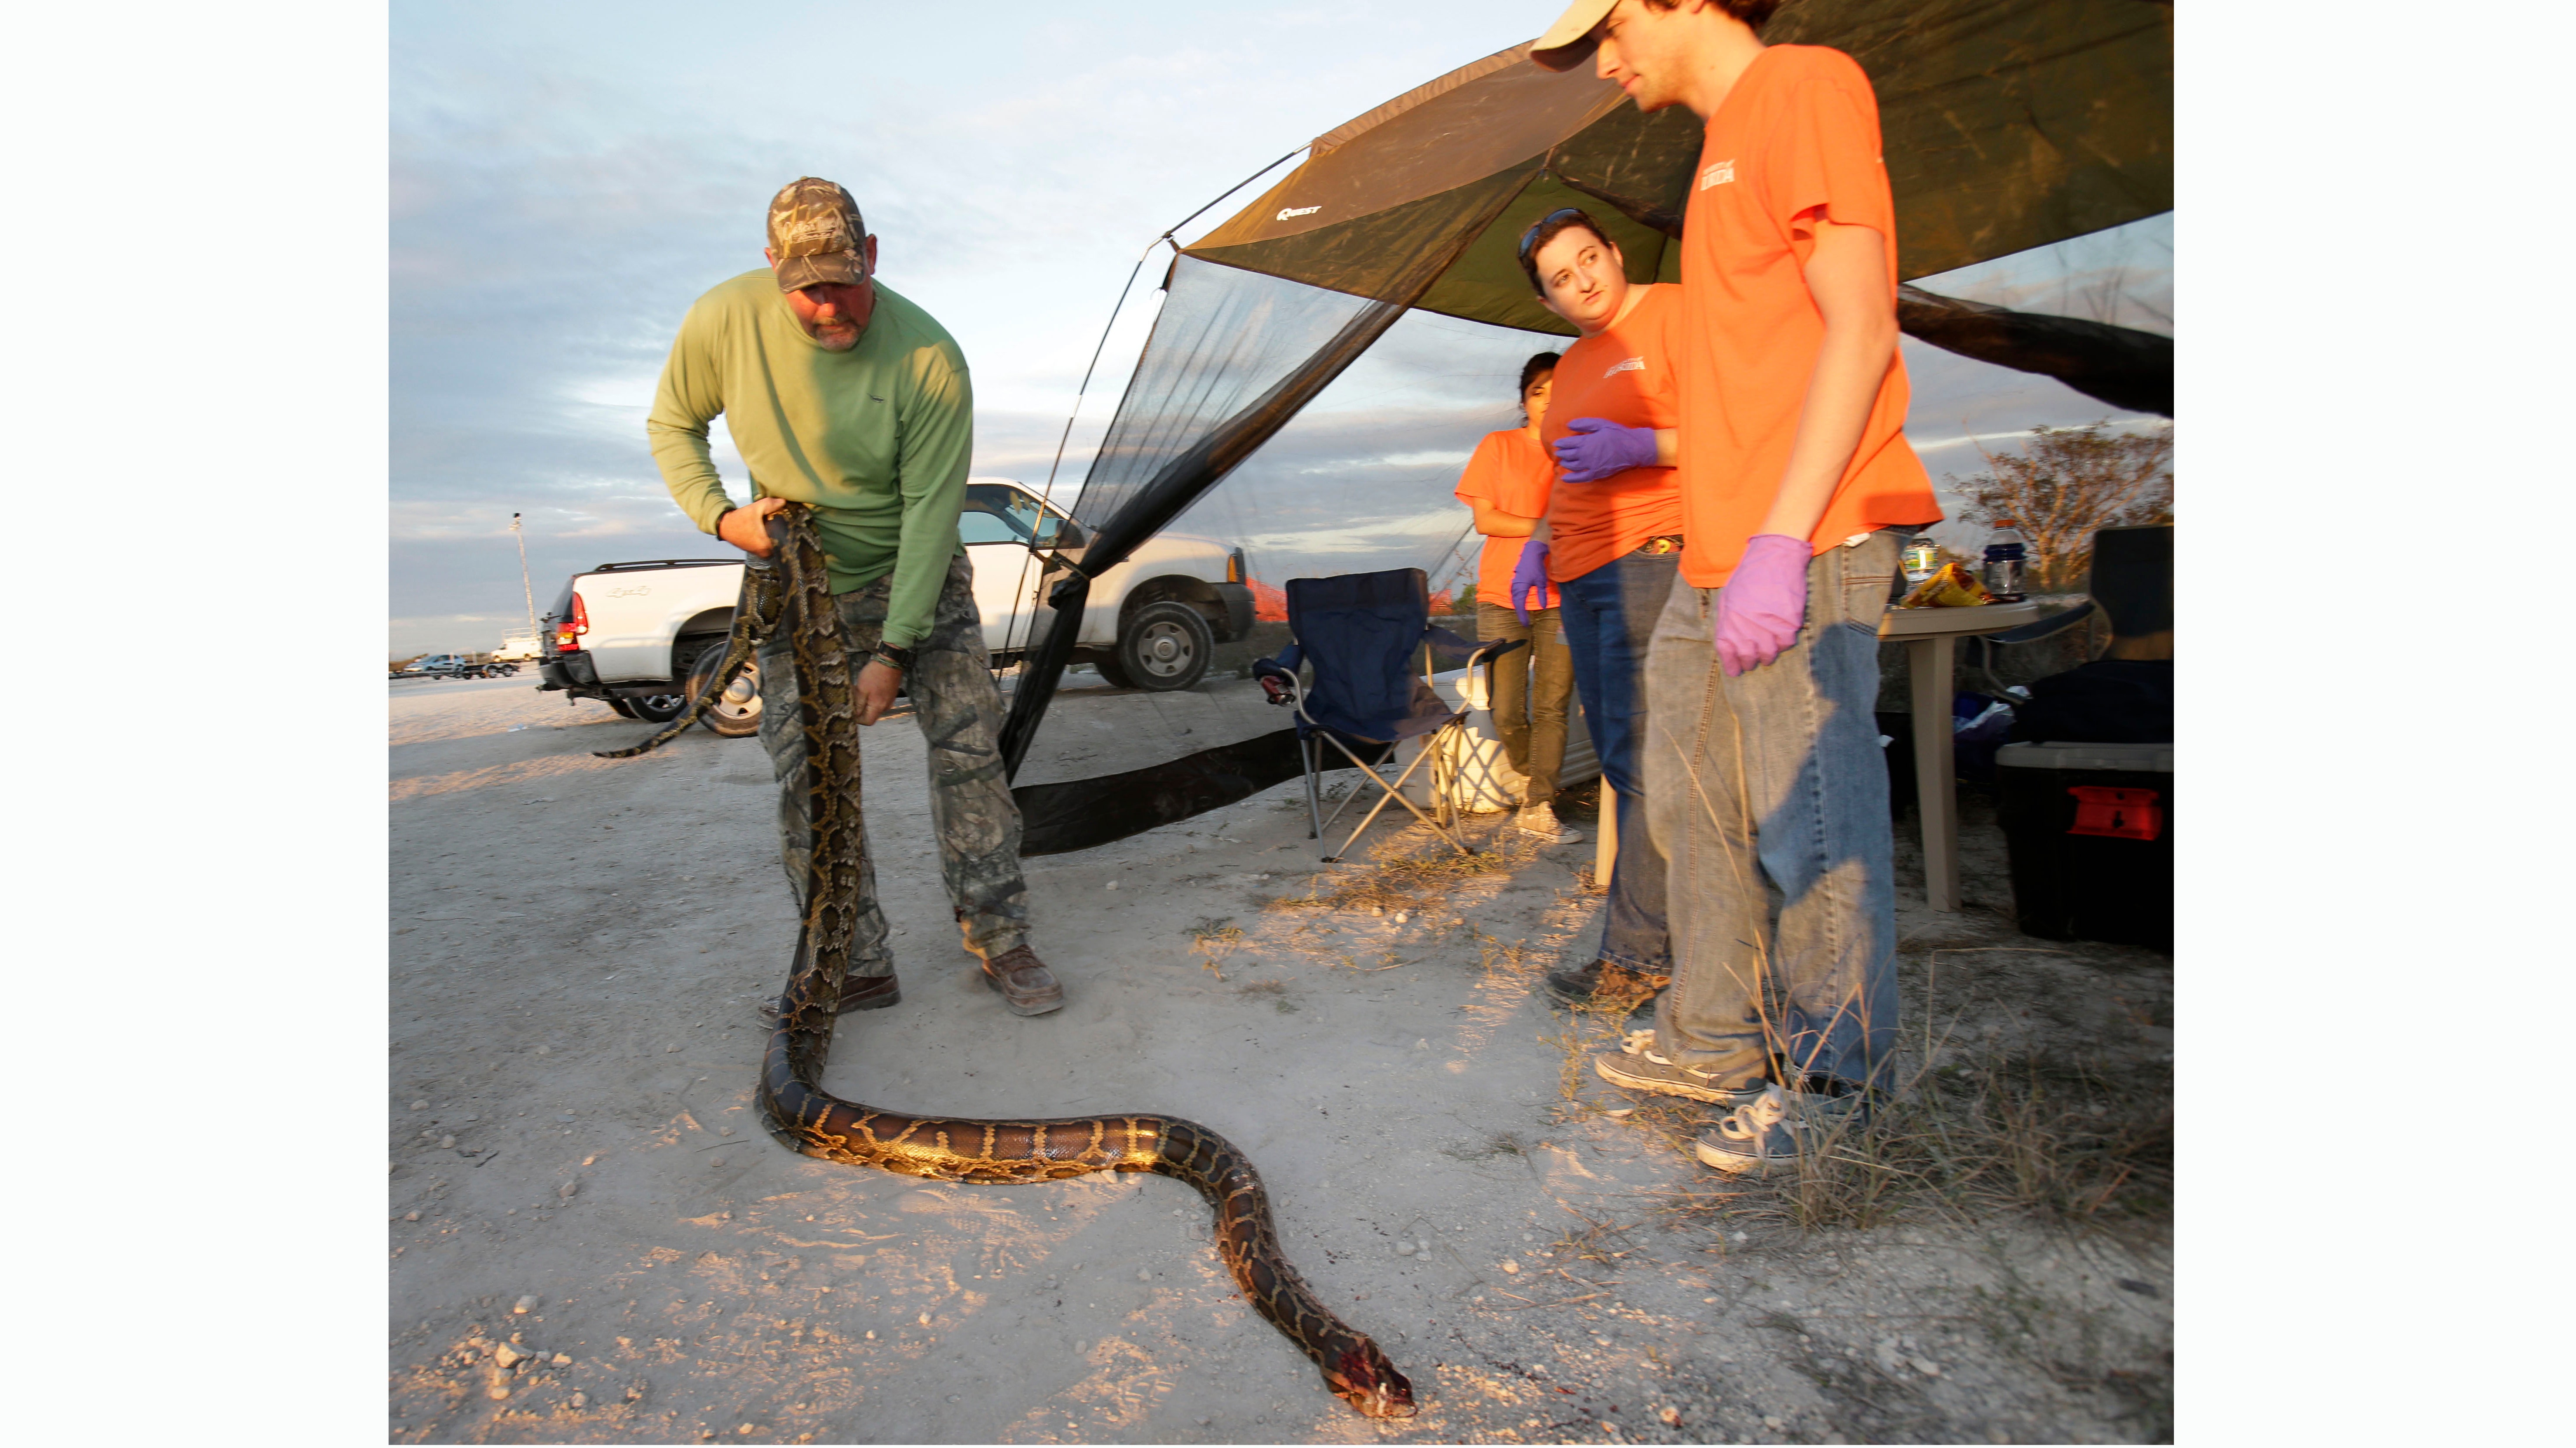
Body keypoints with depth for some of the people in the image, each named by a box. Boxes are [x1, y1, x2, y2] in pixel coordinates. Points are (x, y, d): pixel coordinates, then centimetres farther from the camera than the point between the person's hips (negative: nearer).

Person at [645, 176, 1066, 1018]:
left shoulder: (929, 359, -22)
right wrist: (720, 515, -14)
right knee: (807, 777, -3)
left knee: (968, 748, -8)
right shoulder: (724, 320, -13)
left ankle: (999, 940, 5)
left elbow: (932, 509, -22)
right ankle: (856, 969, 8)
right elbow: (671, 425, 5)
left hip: (916, 575, -2)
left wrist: (894, 650, -24)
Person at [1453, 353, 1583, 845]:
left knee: (1552, 708, -4)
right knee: (1507, 712, -2)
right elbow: (1484, 520, 0)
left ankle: (1538, 809, 3)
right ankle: (1533, 778, 27)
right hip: (1502, 595, -1)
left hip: (1562, 597, 1)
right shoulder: (1498, 446, 8)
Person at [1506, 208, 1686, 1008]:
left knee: (1640, 757, -11)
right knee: (1619, 758, 7)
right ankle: (1685, 922, 16)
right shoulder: (1573, 364, 23)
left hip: (1657, 554, -9)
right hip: (1585, 576, 9)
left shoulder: (1675, 313, -2)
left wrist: (1637, 446, -21)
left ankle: (1636, 951, -4)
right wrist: (1540, 542, 14)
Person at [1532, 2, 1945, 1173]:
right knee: (1690, 797, 13)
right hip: (1713, 559, 10)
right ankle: (1714, 1040, 26)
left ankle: (1827, 1080, 14)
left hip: (1805, 548, -10)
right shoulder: (1724, 149, 24)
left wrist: (1781, 538, -22)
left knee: (1807, 823, -3)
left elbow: (1858, 327, -15)